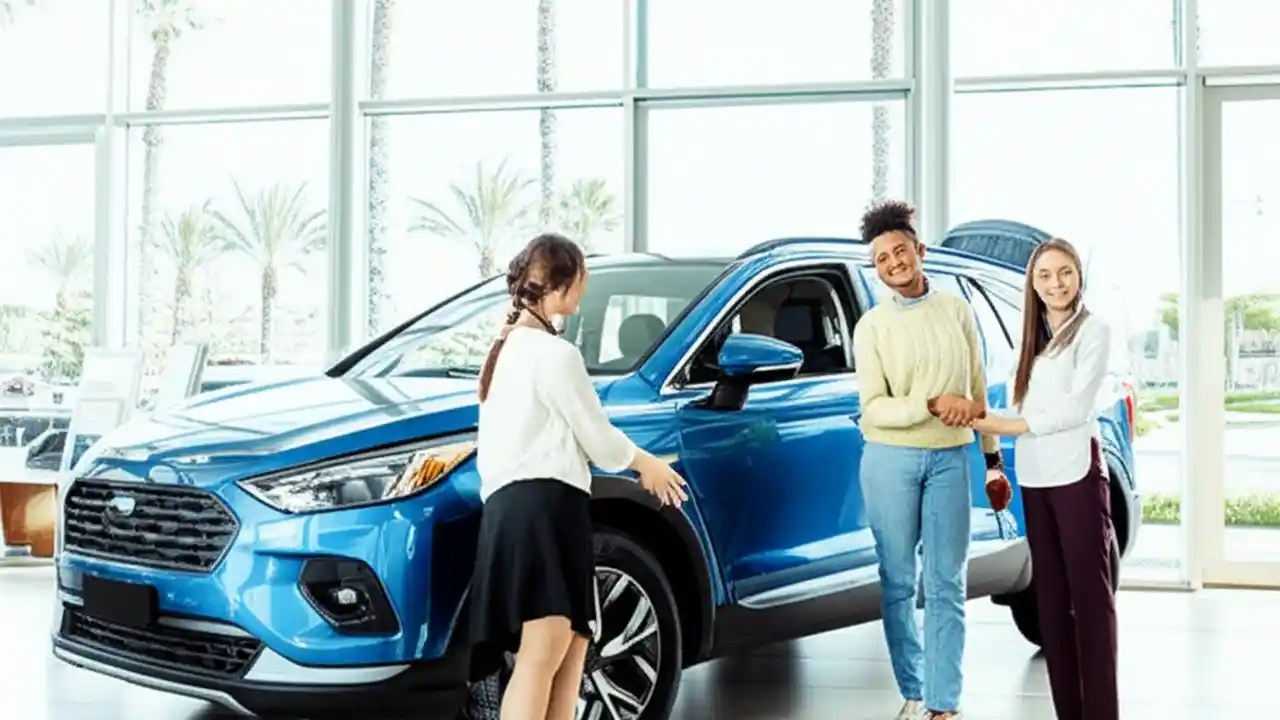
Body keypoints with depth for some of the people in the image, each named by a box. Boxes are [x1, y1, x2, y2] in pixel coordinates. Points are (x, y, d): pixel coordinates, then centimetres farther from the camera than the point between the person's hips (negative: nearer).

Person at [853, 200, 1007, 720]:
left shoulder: (957, 310, 7)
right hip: (890, 460, -1)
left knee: (947, 585, 0)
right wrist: (934, 404, -19)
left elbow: (978, 389, 12)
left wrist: (992, 456, 11)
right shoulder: (872, 326, 0)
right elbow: (874, 409, -7)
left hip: (950, 459, 1)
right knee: (898, 582, 4)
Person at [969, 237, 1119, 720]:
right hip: (1034, 476, 6)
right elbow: (1027, 411, 14)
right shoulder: (1034, 337, 18)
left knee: (1088, 592, -5)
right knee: (1050, 594, 6)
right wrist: (984, 424, -2)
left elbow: (1075, 409, -11)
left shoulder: (1092, 331, -1)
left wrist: (996, 424, -11)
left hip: (1076, 471, -6)